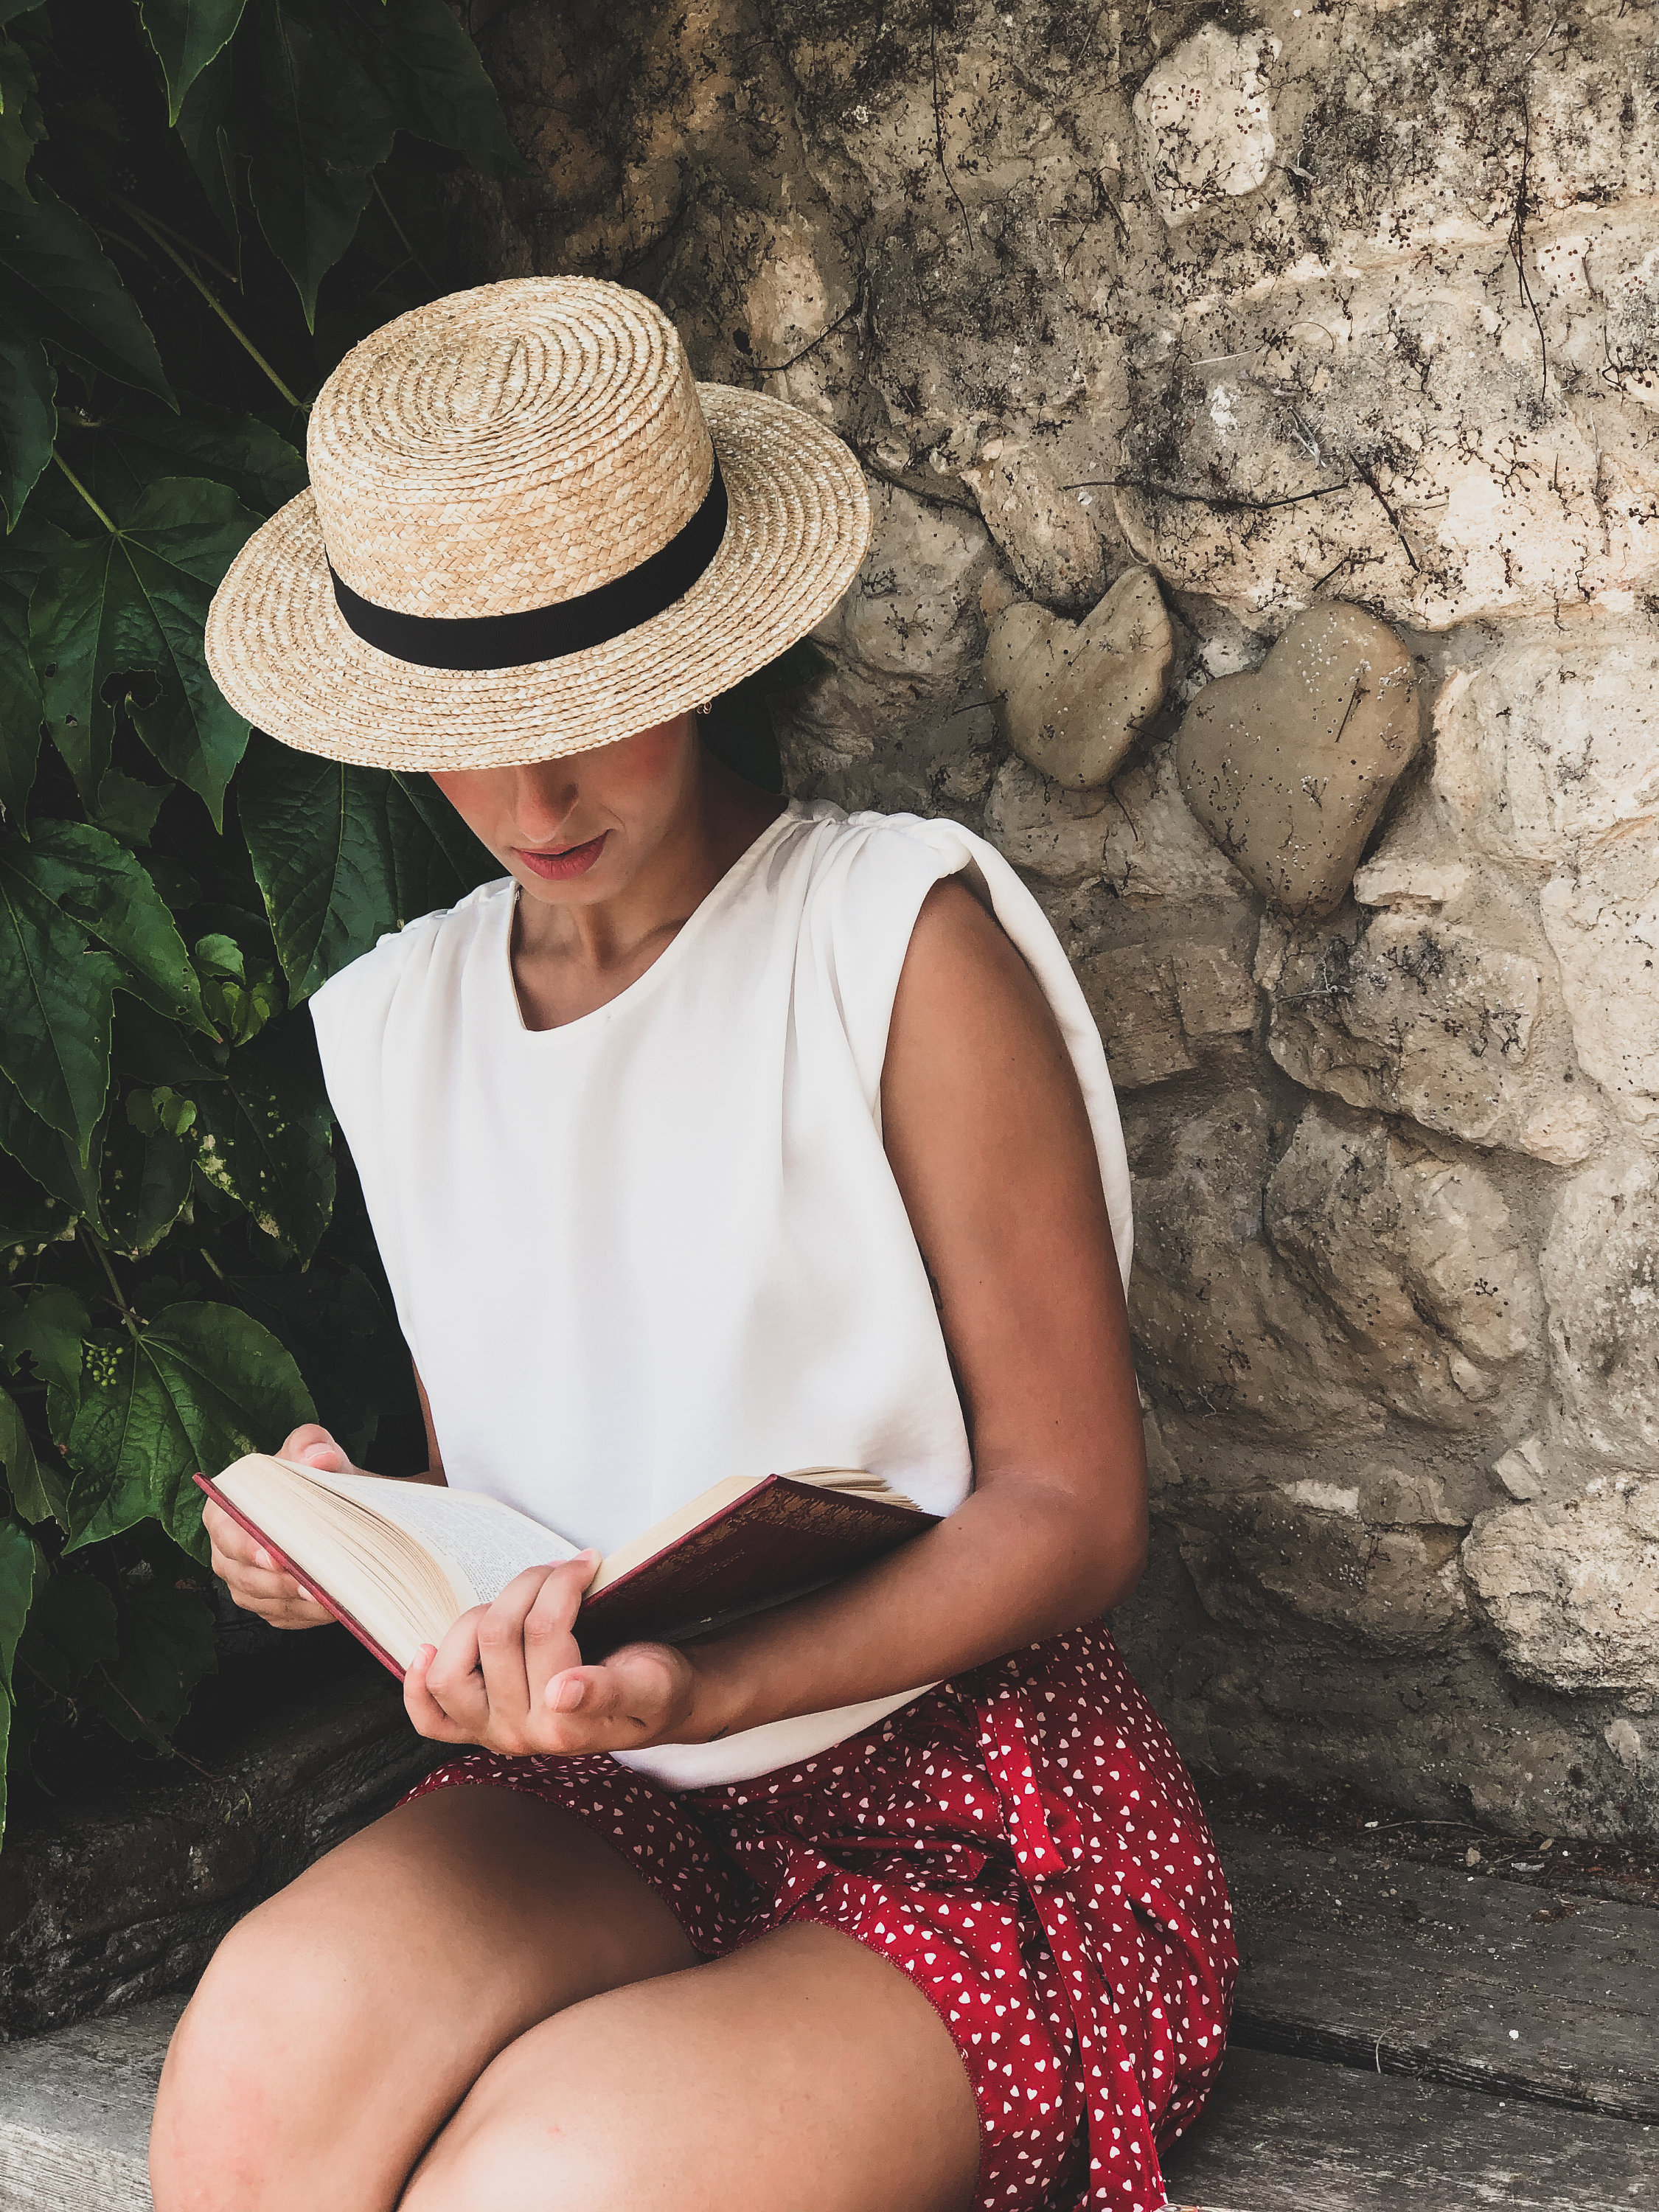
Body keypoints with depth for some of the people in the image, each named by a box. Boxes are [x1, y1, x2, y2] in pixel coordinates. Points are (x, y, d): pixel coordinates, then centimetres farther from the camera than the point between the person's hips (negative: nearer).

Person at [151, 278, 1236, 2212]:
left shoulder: (903, 940, -10)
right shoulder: (394, 1027, 8)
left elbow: (1074, 1506, -10)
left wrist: (697, 1684, -25)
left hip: (966, 1806, -4)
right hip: (587, 1820, 4)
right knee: (267, 2047, -30)